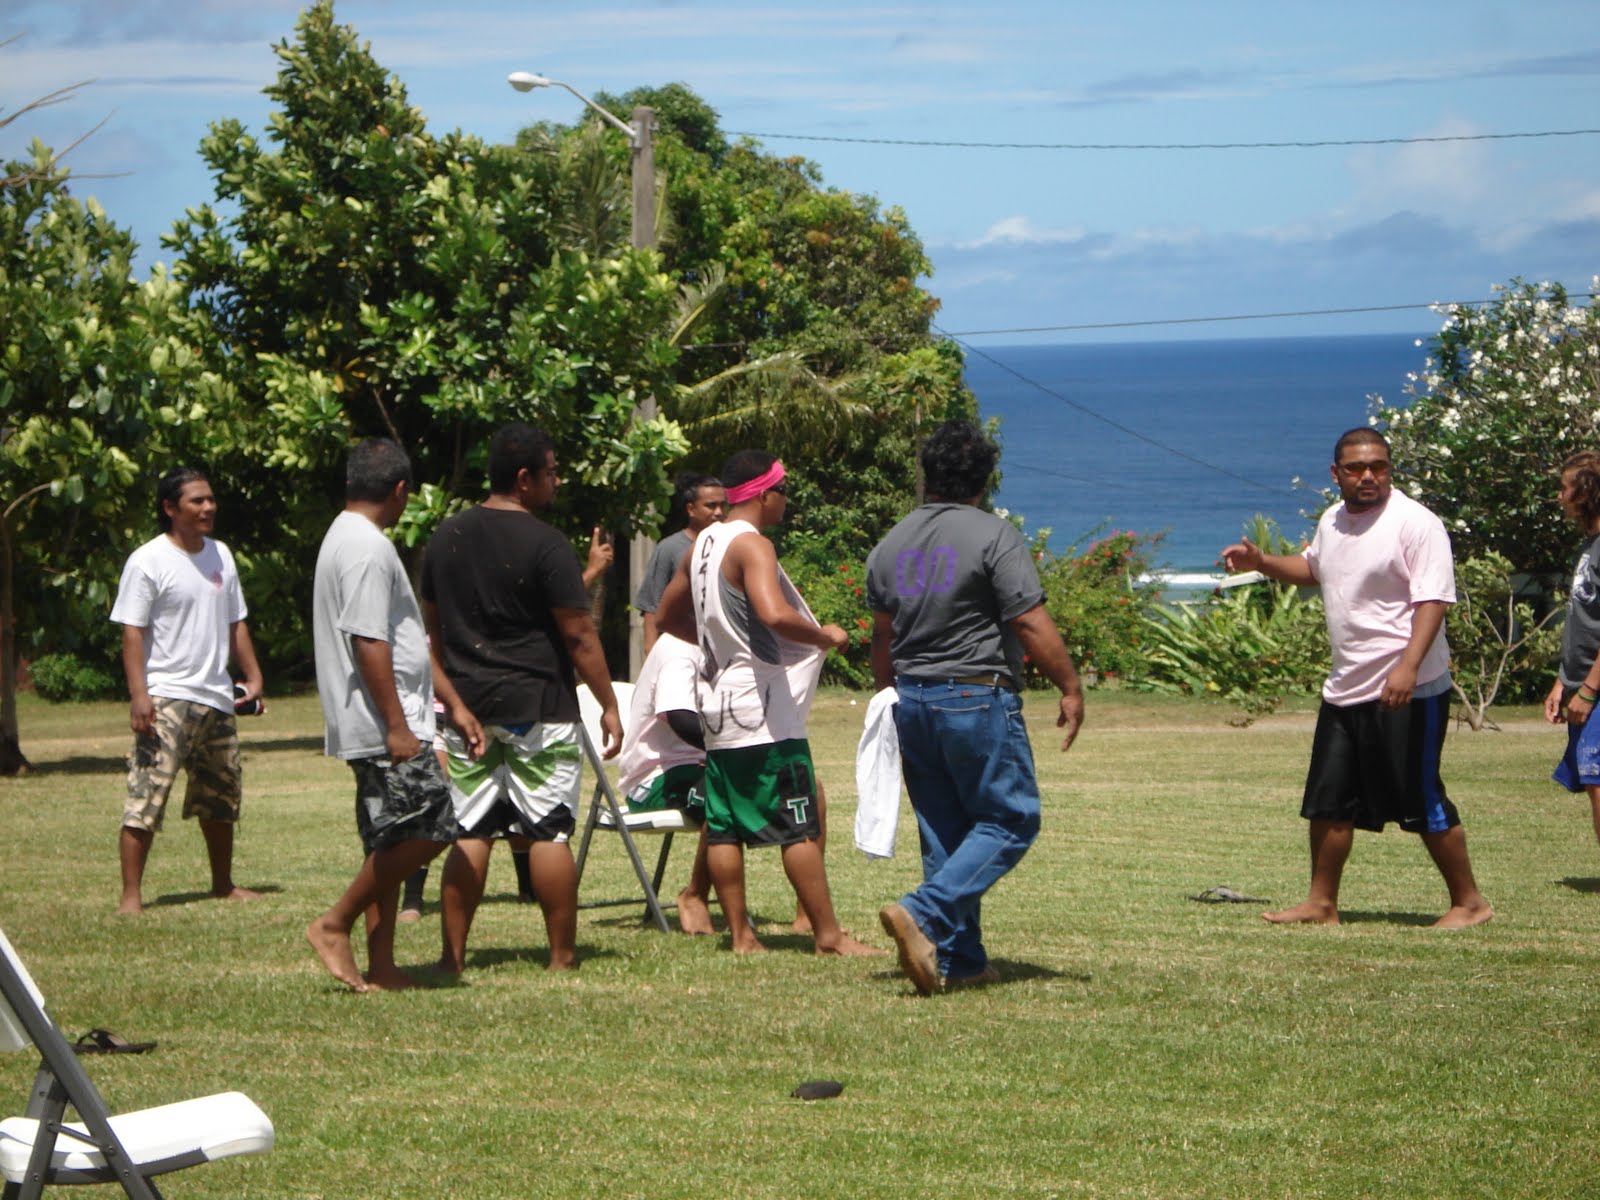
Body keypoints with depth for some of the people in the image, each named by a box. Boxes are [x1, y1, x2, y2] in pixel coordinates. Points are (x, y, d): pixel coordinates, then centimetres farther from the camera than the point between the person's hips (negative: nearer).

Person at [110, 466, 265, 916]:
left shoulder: (220, 555, 12)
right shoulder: (148, 562, -9)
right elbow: (132, 632, -12)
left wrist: (252, 675, 13)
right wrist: (138, 694, -20)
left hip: (216, 699, 7)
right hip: (166, 699, -7)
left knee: (221, 798, 17)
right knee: (145, 798, -14)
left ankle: (223, 884, 30)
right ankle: (131, 893, -14)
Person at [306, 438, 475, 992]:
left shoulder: (346, 538, 20)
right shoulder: (368, 548, -14)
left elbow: (405, 641, 25)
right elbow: (368, 643, -21)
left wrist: (453, 704, 26)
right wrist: (397, 726, -21)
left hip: (381, 729, 11)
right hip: (384, 725, -11)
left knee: (391, 841, 10)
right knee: (425, 828, -11)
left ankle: (381, 967, 10)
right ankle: (335, 924, -4)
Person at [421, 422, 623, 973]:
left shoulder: (447, 536, 8)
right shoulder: (545, 544, -12)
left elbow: (433, 627, 15)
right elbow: (578, 635, -11)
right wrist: (608, 705, -4)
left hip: (468, 705, 6)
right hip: (538, 707, -5)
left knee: (469, 832, 7)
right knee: (549, 830, 0)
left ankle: (452, 955, 6)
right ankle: (562, 954, 3)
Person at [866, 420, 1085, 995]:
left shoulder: (891, 545, 10)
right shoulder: (994, 536, -10)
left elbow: (881, 640, 16)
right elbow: (1032, 625, -14)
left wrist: (893, 700, 27)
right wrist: (1070, 688, -5)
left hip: (912, 701, 7)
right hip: (977, 699, -7)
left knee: (944, 833, 11)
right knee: (1010, 819, 0)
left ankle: (960, 961, 10)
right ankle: (923, 914, -16)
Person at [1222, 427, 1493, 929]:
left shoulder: (1415, 523, -13)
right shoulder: (1333, 521, 12)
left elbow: (1433, 600, -20)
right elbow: (1311, 568, 34)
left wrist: (1408, 666, -31)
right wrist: (1261, 562, 18)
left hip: (1408, 693, -8)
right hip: (1345, 689, 8)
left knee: (1422, 802, -3)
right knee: (1328, 802, 12)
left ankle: (1469, 901, 9)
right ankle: (1322, 902, 22)